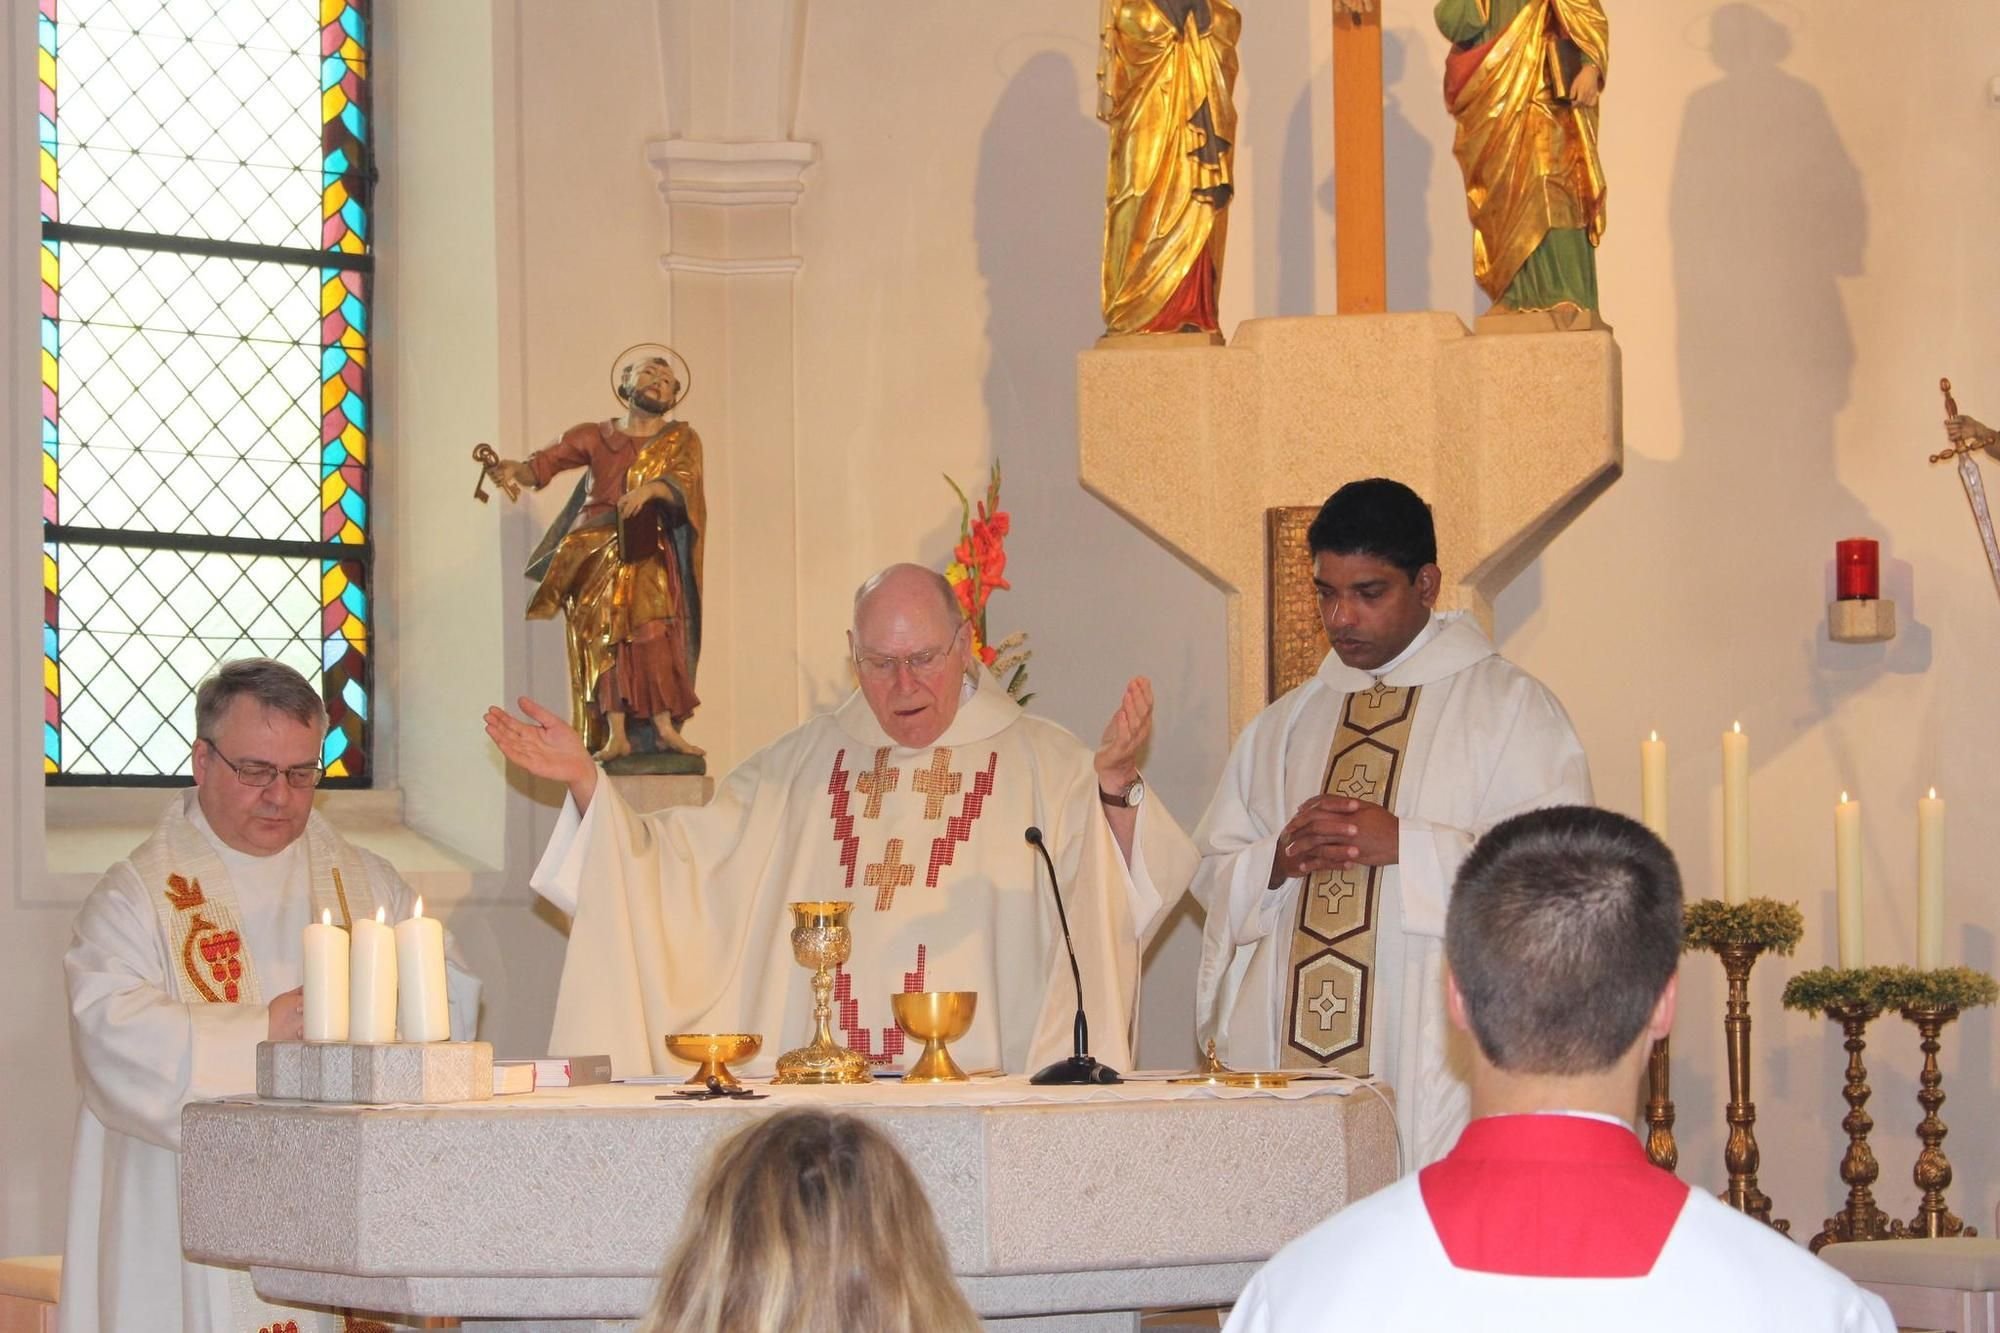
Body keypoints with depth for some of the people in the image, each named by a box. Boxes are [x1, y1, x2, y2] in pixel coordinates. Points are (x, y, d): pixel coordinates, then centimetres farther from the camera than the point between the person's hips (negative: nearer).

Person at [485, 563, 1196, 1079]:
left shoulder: (1043, 763, 10)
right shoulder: (797, 766, 20)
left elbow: (1119, 904, -3)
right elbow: (680, 871, 19)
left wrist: (1115, 786, -20)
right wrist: (585, 781, 8)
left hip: (989, 1096, -2)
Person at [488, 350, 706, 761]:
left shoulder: (681, 440, 11)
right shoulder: (595, 436, 13)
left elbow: (683, 480, -9)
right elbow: (546, 462, 3)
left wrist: (649, 489, -29)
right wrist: (515, 469, -19)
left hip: (650, 553, -1)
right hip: (597, 553, 1)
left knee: (655, 634, -16)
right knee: (605, 637, -9)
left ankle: (666, 728, -18)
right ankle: (616, 736, -14)